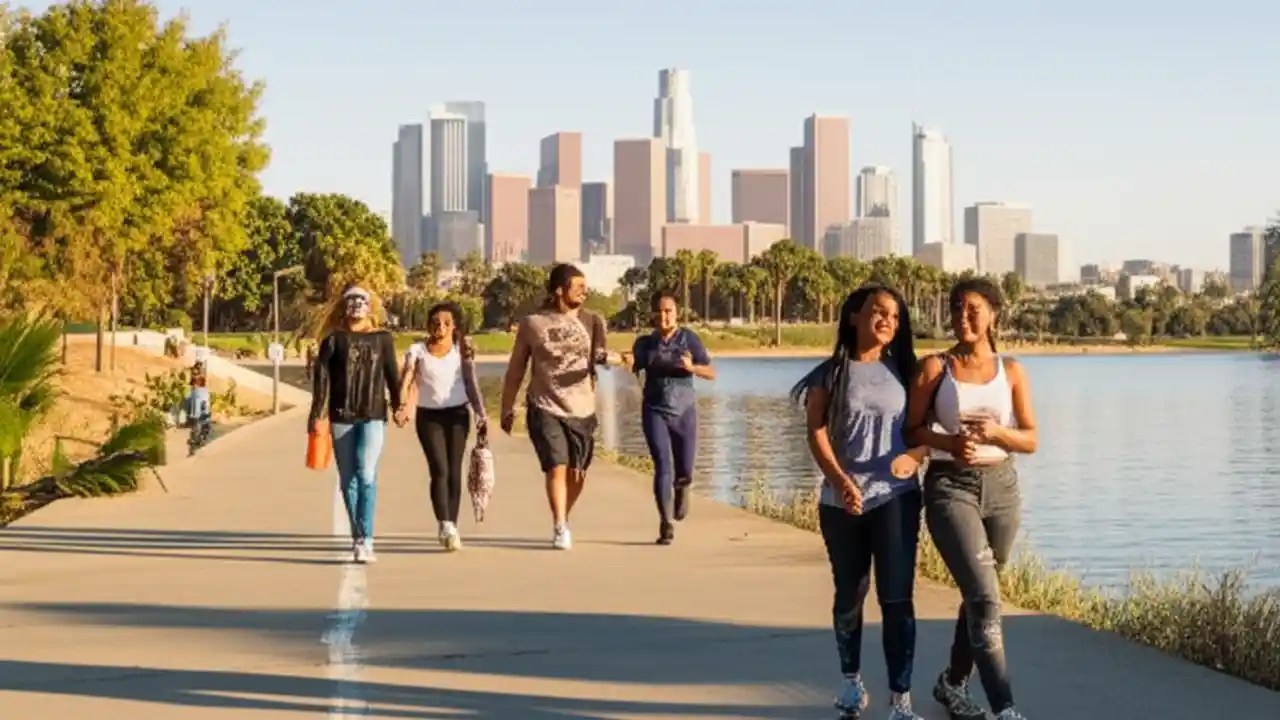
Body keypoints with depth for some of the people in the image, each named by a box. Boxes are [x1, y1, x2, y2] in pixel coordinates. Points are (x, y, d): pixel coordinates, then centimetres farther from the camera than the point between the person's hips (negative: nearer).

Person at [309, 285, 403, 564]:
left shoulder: (383, 338, 8)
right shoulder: (334, 339, 6)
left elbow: (392, 374, 9)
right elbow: (322, 376, 1)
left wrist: (398, 406, 1)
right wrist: (317, 413, -6)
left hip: (374, 416, -1)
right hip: (341, 417, 1)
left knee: (366, 474, -16)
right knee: (347, 479, 6)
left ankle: (365, 541, -17)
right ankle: (358, 537, 17)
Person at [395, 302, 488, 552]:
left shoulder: (462, 349, 4)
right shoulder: (417, 350, 0)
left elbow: (472, 384, 5)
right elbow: (405, 382, -8)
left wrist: (481, 414, -5)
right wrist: (401, 407, -26)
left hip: (457, 414, 2)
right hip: (428, 416, -1)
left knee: (454, 471, 2)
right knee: (440, 470, -13)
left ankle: (451, 527, 8)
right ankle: (446, 525, -17)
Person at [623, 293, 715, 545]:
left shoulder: (689, 338, -2)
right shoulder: (645, 342, 4)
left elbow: (711, 373, -7)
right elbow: (633, 368, -11)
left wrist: (691, 367, -27)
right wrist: (628, 362, -34)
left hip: (684, 411, 0)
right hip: (655, 411, 0)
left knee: (684, 472, 9)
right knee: (663, 466, -15)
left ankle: (681, 487, 46)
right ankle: (666, 525, -12)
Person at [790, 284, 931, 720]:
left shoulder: (903, 372, 7)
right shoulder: (830, 374, 2)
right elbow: (816, 432, -5)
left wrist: (915, 455, -15)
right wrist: (841, 480, -18)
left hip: (896, 497, 0)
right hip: (841, 501, 0)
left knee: (896, 598, -6)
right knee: (849, 594, 12)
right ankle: (851, 679, 33)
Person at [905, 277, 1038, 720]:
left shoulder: (1011, 371, 5)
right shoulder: (935, 367, -1)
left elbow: (1031, 440, 4)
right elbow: (911, 429, 0)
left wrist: (996, 433, -15)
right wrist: (947, 442, -18)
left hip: (1000, 486, 4)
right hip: (950, 487, -4)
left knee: (978, 593, 15)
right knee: (984, 597, -15)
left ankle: (953, 683, 36)